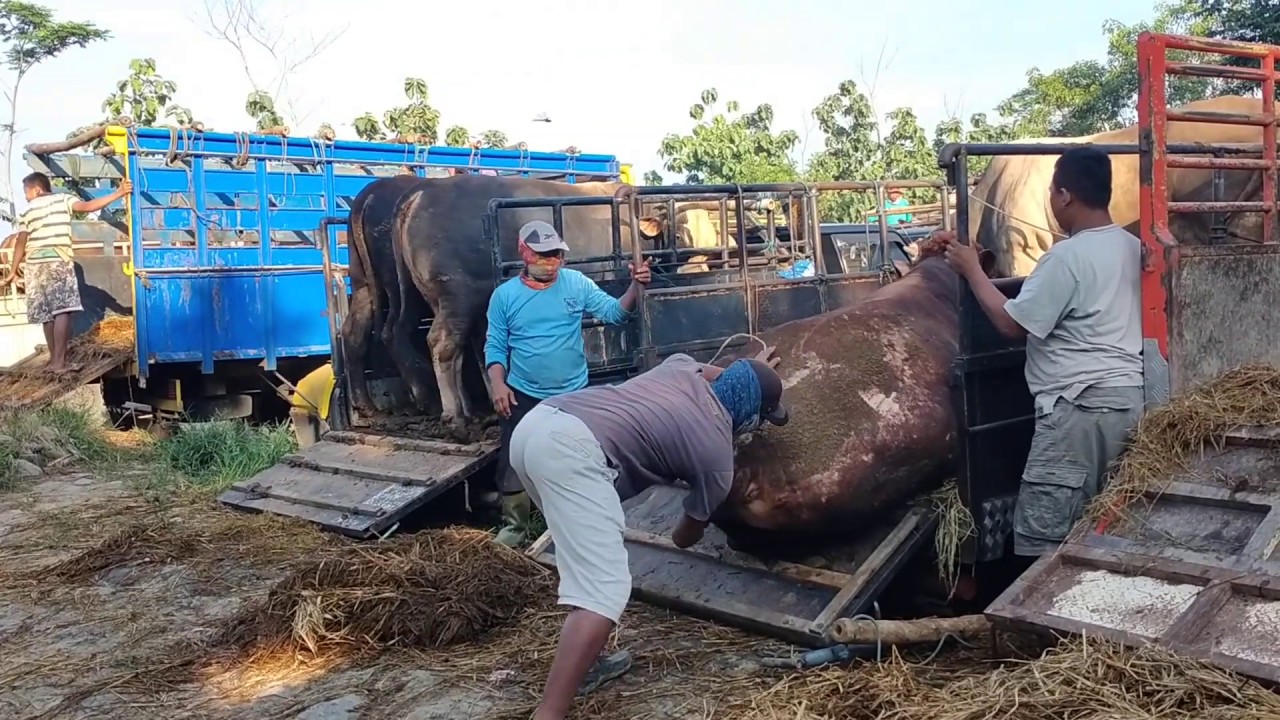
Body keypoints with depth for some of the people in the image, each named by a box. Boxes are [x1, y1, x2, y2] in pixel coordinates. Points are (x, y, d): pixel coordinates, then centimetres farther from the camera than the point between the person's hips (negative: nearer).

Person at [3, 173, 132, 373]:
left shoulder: (28, 211, 12)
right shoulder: (62, 200, 6)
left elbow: (20, 244, 8)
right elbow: (87, 206, -12)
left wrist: (12, 273, 13)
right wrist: (118, 194, -18)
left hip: (35, 265, 4)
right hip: (58, 262, -4)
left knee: (48, 313, 11)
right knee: (62, 311, -10)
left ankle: (54, 359, 17)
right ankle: (59, 361, -19)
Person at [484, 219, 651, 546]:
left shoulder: (577, 283, -6)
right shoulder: (504, 295, -5)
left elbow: (615, 312, -9)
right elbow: (495, 346, -2)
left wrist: (636, 286, -26)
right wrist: (498, 384, -15)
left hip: (573, 393, 0)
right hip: (523, 395, 0)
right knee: (513, 463, 5)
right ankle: (515, 526, 25)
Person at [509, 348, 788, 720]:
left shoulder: (685, 369, 25)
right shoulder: (718, 458, 9)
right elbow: (686, 536, 27)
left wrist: (752, 371, 70)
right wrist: (678, 537, 50)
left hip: (534, 425, 10)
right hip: (572, 448, -10)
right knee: (604, 592, -11)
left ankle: (583, 664, 36)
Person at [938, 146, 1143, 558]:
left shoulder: (1067, 256, -15)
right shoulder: (1131, 247, 11)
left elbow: (1011, 323, -13)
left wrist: (972, 270, -2)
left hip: (1080, 405, -9)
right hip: (1127, 397, 9)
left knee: (1043, 538, -4)